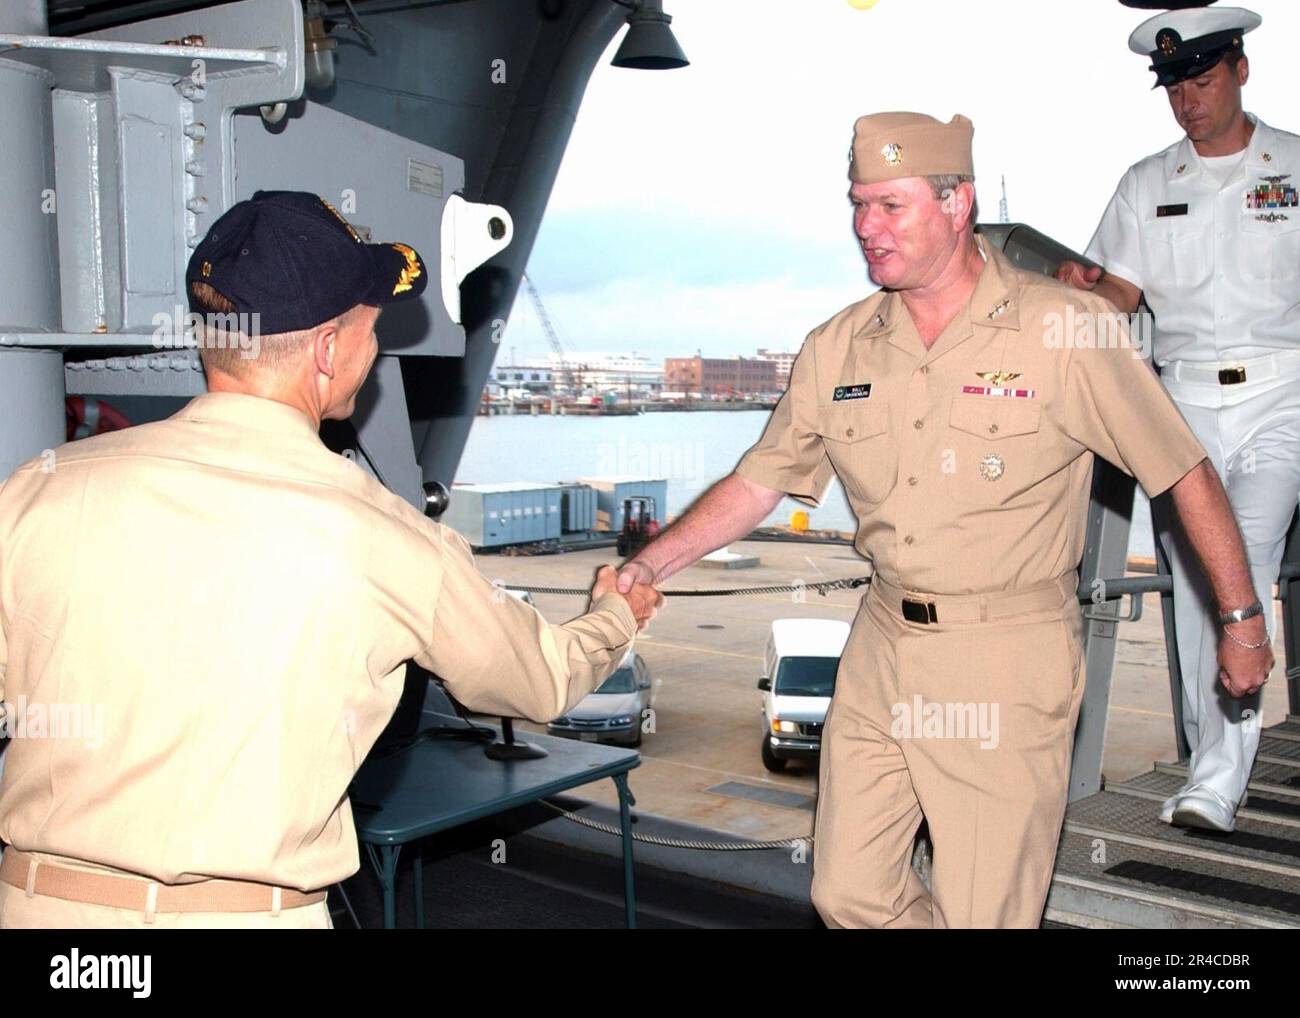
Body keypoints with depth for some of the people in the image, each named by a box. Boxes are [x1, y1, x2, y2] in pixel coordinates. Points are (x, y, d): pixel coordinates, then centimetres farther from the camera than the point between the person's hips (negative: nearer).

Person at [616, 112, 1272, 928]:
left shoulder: (1066, 328, -9)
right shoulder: (837, 349, 4)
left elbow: (1186, 473, -3)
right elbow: (758, 484, 9)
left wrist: (1242, 623, 0)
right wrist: (652, 565, -2)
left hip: (1010, 659, -4)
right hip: (881, 648, 5)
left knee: (984, 910, 4)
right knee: (848, 892, 10)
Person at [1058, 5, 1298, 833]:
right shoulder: (1147, 185, 12)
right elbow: (1121, 290, 7)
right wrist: (1086, 284, -14)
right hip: (1184, 398, 3)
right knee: (1191, 578, 4)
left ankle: (1219, 778, -15)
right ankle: (1214, 759, 17)